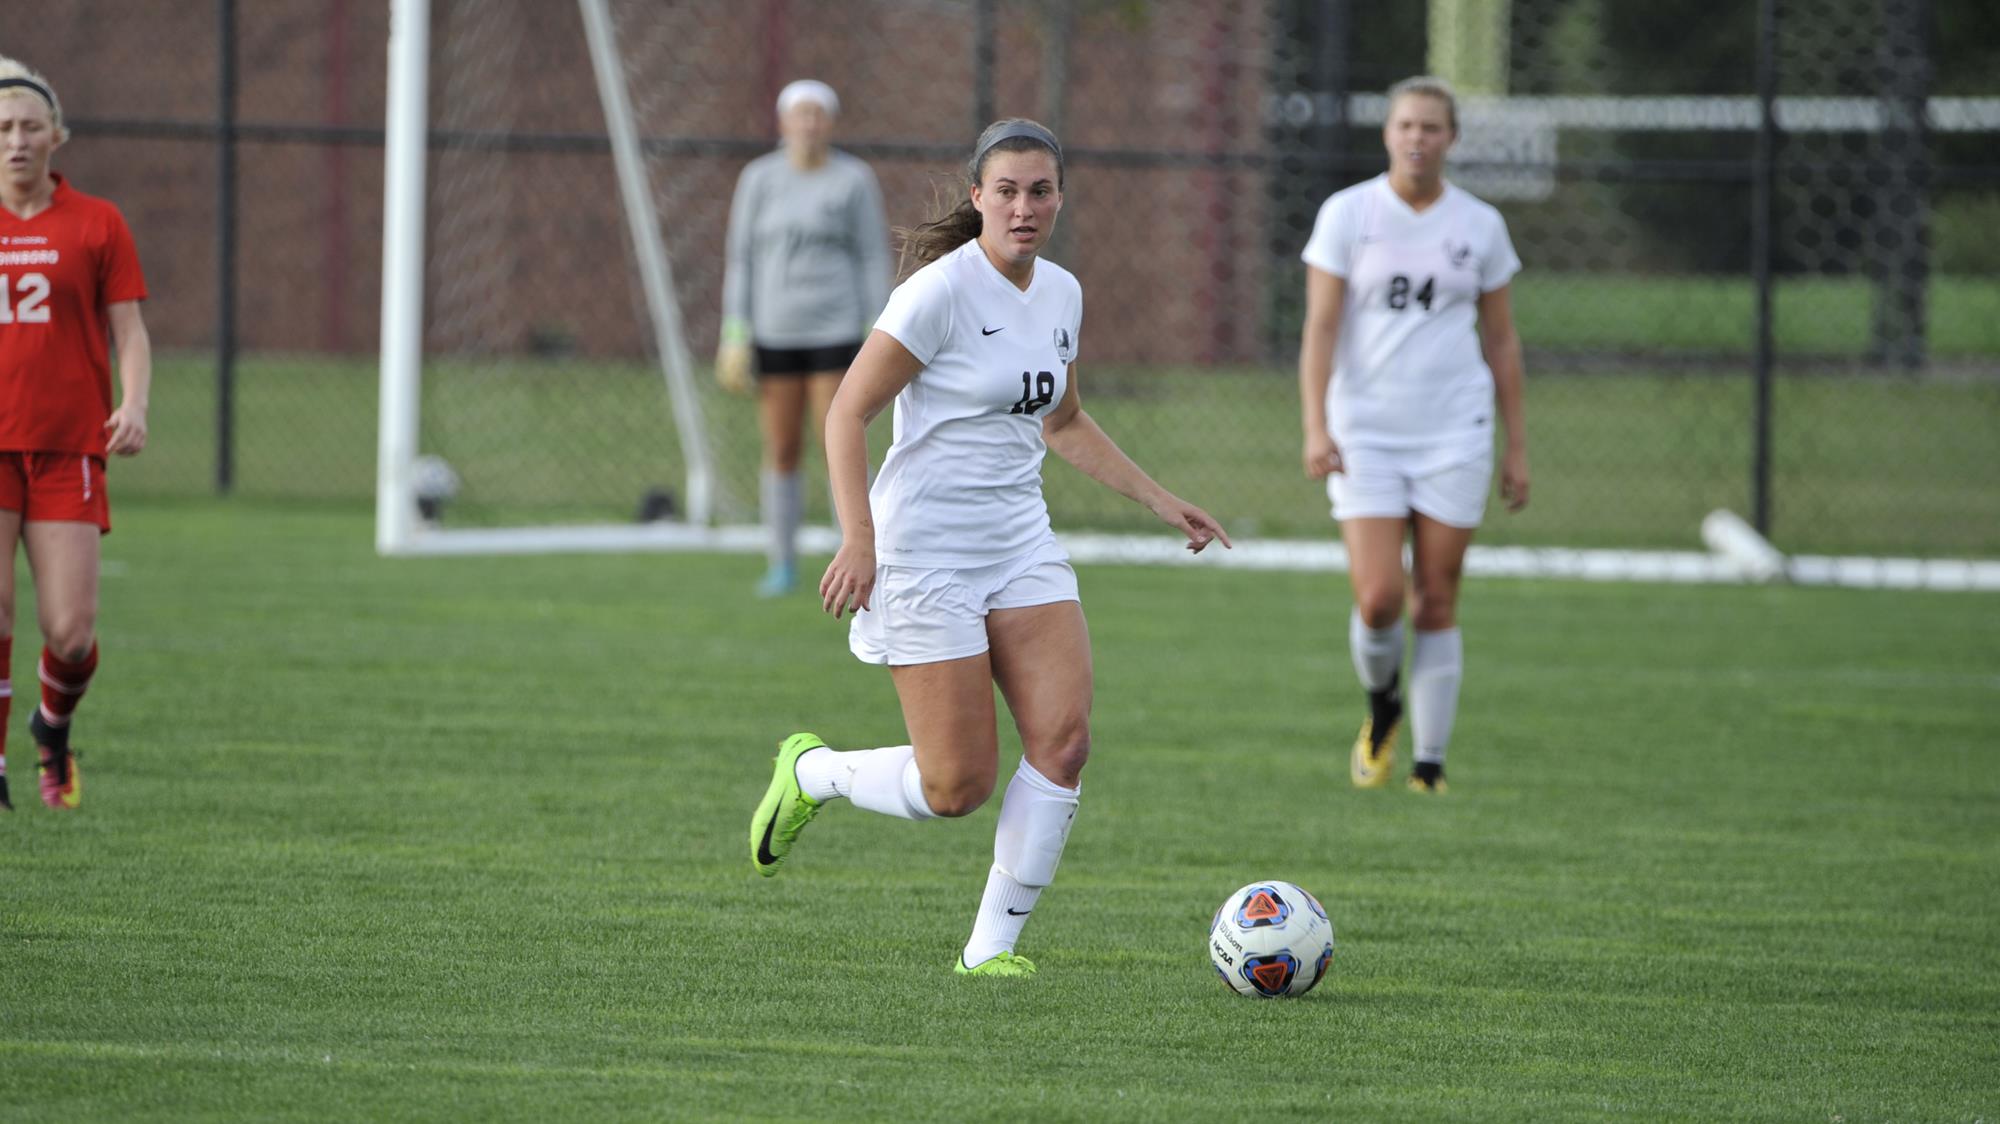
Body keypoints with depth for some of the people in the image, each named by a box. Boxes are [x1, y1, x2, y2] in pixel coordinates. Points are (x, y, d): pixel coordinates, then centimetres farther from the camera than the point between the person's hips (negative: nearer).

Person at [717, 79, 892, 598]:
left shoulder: (854, 180, -1)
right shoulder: (759, 179, 4)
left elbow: (873, 260, 1)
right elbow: (741, 259, 6)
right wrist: (734, 338, -1)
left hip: (835, 332, -2)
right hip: (775, 334, 2)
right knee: (781, 452, 4)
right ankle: (782, 567, 13)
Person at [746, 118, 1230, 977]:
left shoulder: (1060, 294, 8)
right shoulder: (942, 291, -14)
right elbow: (847, 413, -14)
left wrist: (1157, 499, 18)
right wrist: (858, 540, -23)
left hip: (1021, 545, 7)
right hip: (926, 552, -7)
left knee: (1063, 739, -11)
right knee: (958, 788, -7)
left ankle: (993, 944, 0)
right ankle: (811, 772, 22)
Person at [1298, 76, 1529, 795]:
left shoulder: (1479, 226, 6)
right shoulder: (1348, 214, -1)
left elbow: (1501, 341, 12)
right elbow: (1320, 326, -5)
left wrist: (1517, 448, 9)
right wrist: (1315, 428, -16)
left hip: (1455, 436, 1)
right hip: (1365, 435, -1)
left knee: (1436, 604, -1)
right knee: (1378, 601, -11)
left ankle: (1429, 764, 7)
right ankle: (1382, 708, 20)